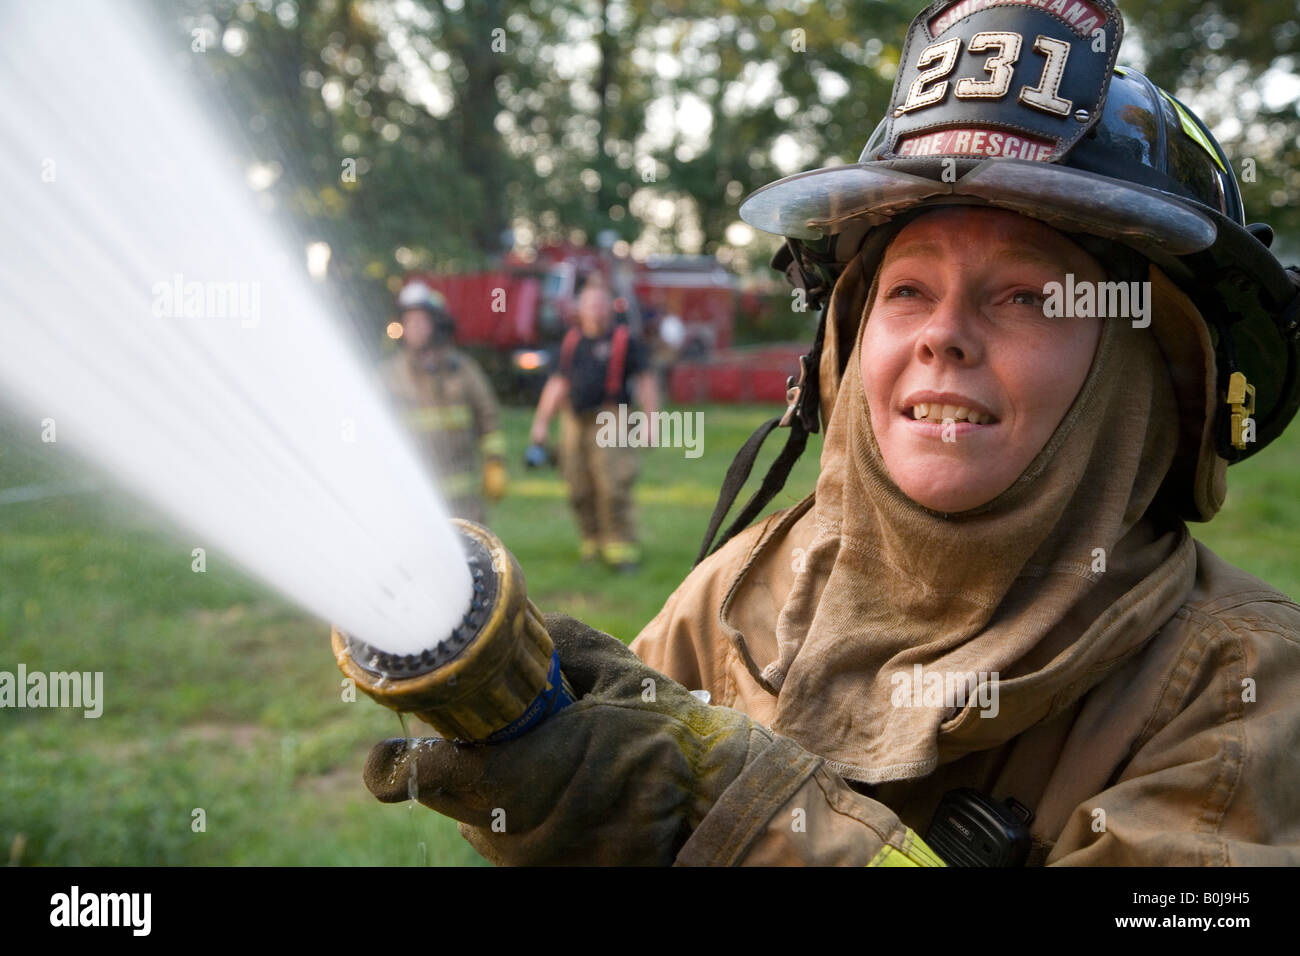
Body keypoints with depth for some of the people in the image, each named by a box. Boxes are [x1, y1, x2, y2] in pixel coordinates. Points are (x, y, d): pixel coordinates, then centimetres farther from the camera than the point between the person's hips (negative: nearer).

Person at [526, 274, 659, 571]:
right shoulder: (571, 342, 15)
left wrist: (651, 421, -7)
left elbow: (646, 382, 0)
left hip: (610, 423, -5)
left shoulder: (625, 341, 1)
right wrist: (541, 421, 19)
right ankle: (591, 544, 17)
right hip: (574, 422, 5)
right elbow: (558, 384, 22)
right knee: (580, 490, 5)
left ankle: (622, 547, -6)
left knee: (613, 487, -12)